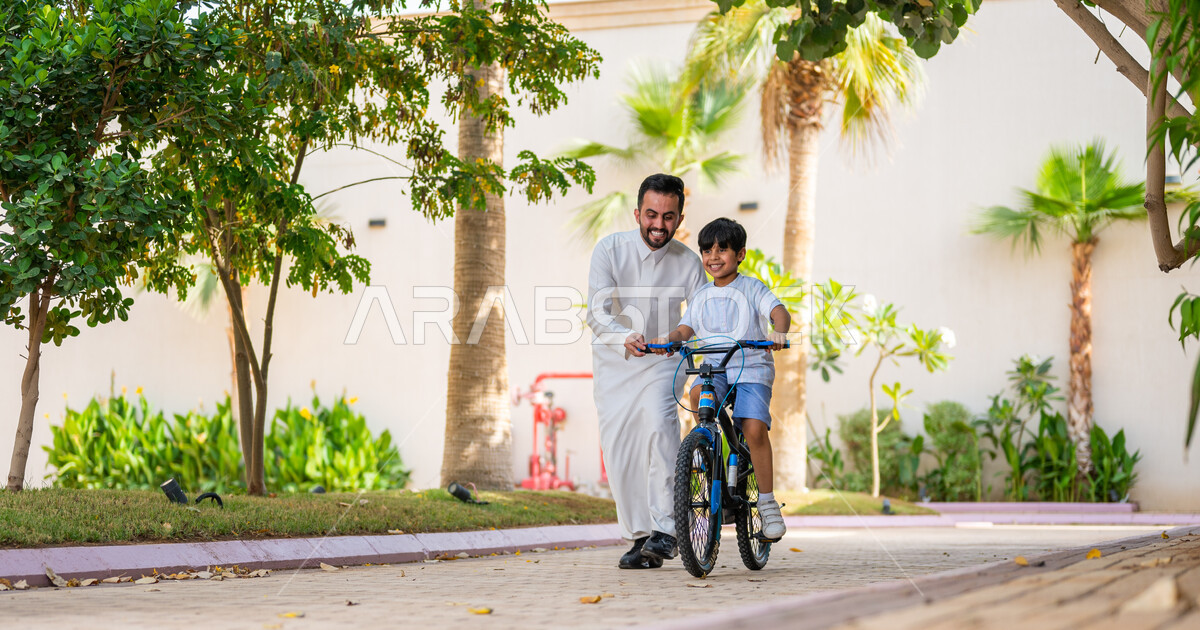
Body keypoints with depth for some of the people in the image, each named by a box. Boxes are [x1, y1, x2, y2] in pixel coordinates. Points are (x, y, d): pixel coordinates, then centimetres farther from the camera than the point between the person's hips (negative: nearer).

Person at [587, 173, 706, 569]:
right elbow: (596, 312, -23)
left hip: (661, 361, -1)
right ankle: (639, 537, 14)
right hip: (613, 362, 1)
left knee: (658, 421, -27)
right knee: (618, 450, 0)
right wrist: (626, 337, -43)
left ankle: (665, 527, -25)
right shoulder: (610, 249, -14)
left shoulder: (687, 262, -9)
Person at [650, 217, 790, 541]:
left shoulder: (751, 288, 2)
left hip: (751, 368, -3)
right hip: (714, 368, 3)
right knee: (699, 394, -32)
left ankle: (768, 502, -7)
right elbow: (685, 328, 11)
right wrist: (667, 338, -11)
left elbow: (779, 311, -12)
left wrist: (779, 332, -34)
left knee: (754, 429, -22)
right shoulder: (701, 296, 15)